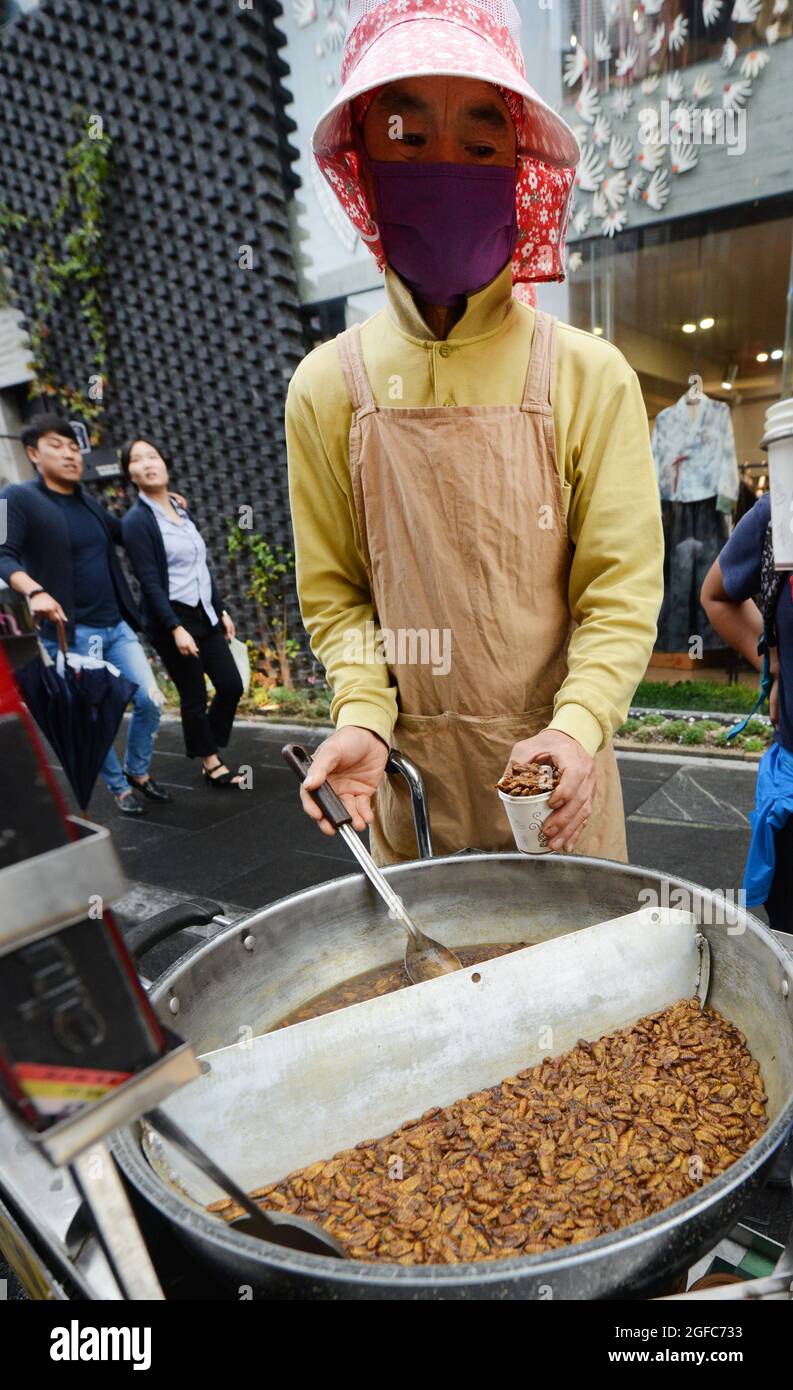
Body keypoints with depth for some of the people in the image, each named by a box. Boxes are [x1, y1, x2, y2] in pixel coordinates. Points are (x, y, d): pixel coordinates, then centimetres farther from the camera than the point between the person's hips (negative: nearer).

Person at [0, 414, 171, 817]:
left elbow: (125, 533, 31)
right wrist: (34, 592, -32)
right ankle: (119, 788, 24)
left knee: (150, 701, 5)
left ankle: (138, 772, 28)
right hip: (71, 633, -6)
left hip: (117, 627, 6)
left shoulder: (87, 501, 14)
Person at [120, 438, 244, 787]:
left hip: (204, 614, 7)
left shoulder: (180, 509, 11)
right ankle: (212, 765, 20)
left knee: (231, 685, 6)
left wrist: (221, 610, 15)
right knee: (194, 696, 3)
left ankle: (205, 747, 27)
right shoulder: (137, 521, -10)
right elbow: (150, 582, -16)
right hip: (171, 618, -7)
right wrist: (175, 629, -22)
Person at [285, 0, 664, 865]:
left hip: (554, 769, 0)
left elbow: (622, 588, -7)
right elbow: (333, 590, 1)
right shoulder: (328, 386, -2)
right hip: (408, 771, 1)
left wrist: (577, 724, -22)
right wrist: (363, 713, -14)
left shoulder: (590, 377, -6)